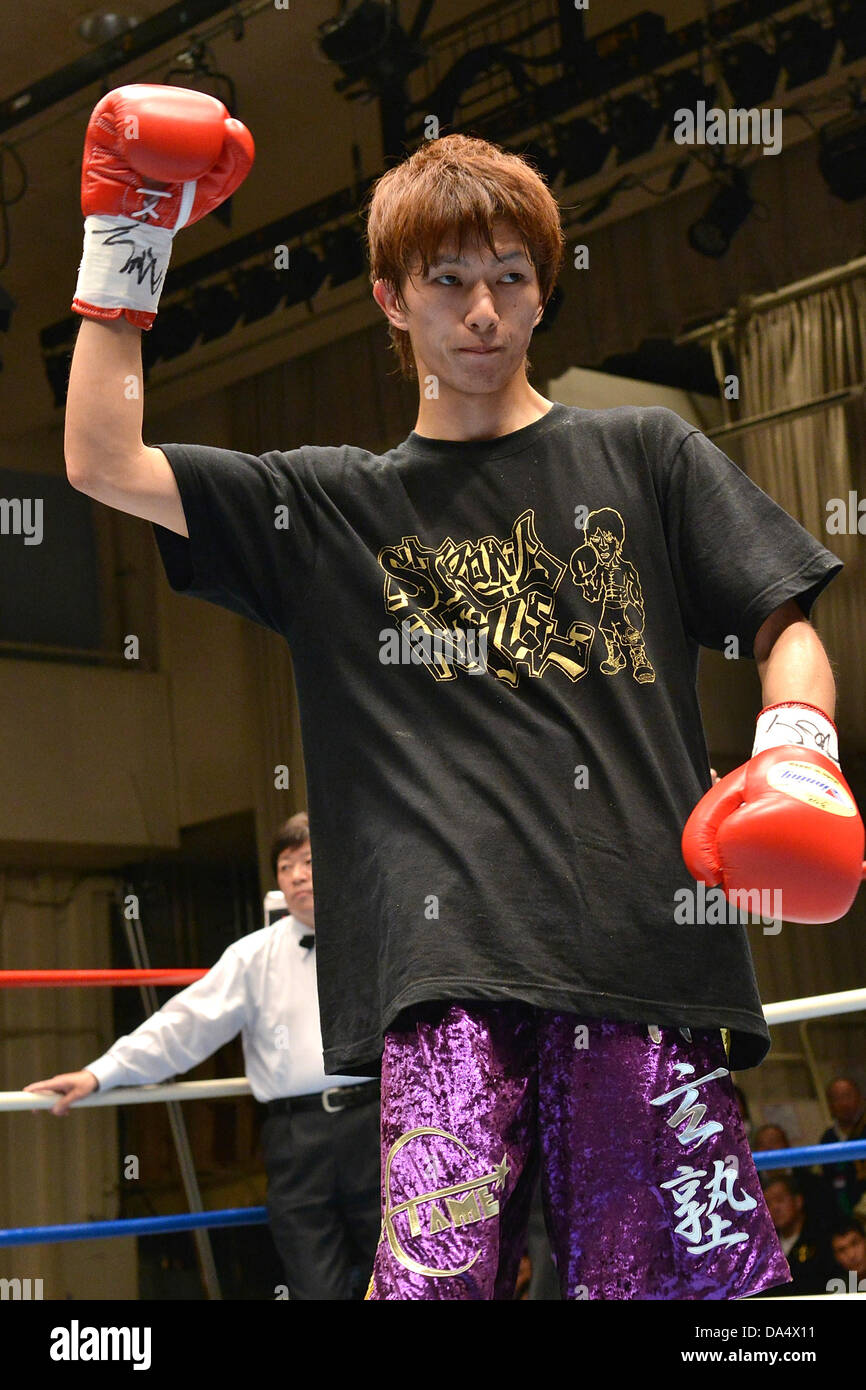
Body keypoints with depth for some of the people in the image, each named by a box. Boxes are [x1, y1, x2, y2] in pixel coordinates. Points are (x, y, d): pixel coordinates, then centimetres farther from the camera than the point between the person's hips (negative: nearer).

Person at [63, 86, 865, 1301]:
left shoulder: (643, 456, 17)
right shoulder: (334, 505, 19)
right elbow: (105, 464, 14)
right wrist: (125, 244, 13)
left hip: (643, 940, 0)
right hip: (445, 963, 0)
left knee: (669, 1282, -7)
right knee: (435, 1278, -14)